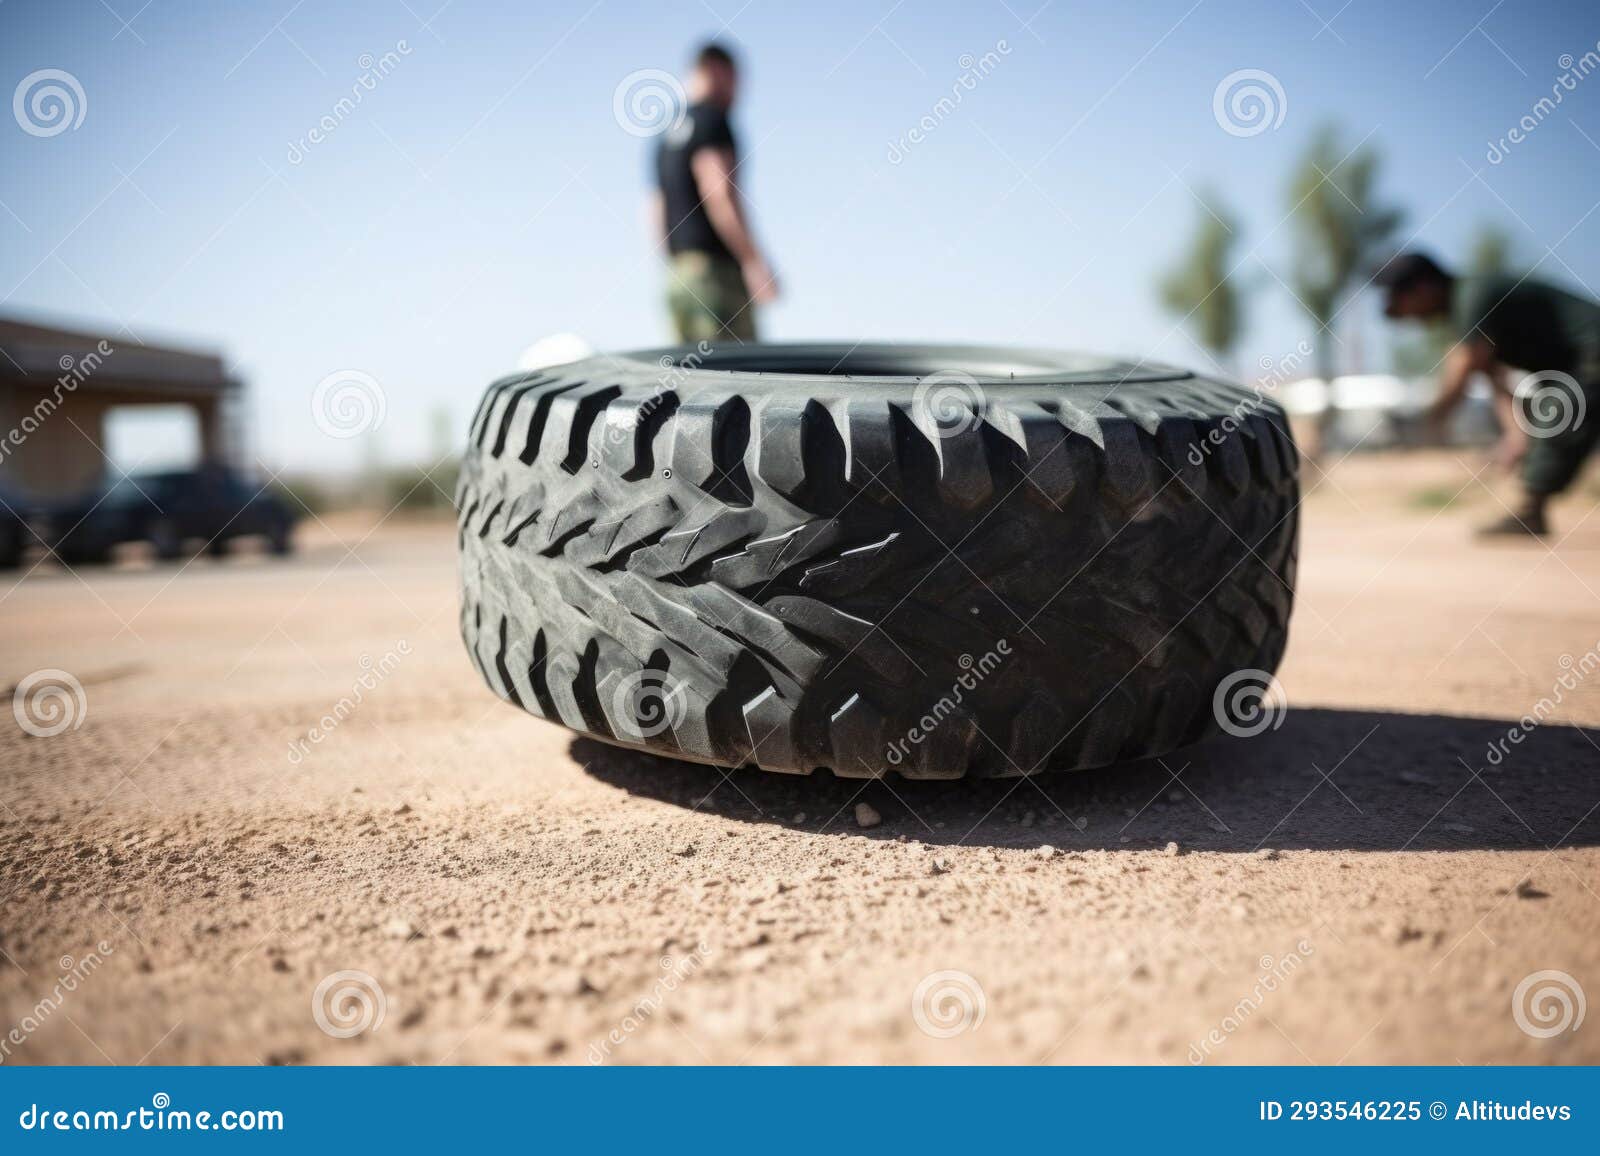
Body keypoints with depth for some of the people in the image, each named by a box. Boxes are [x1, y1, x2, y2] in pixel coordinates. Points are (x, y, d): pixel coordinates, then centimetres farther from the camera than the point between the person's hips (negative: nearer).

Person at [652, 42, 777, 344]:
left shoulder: (668, 134, 21)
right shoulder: (711, 121, -5)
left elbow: (660, 214, 22)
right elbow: (719, 195, -17)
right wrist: (753, 261, -20)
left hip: (680, 276, 9)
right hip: (715, 267, -9)